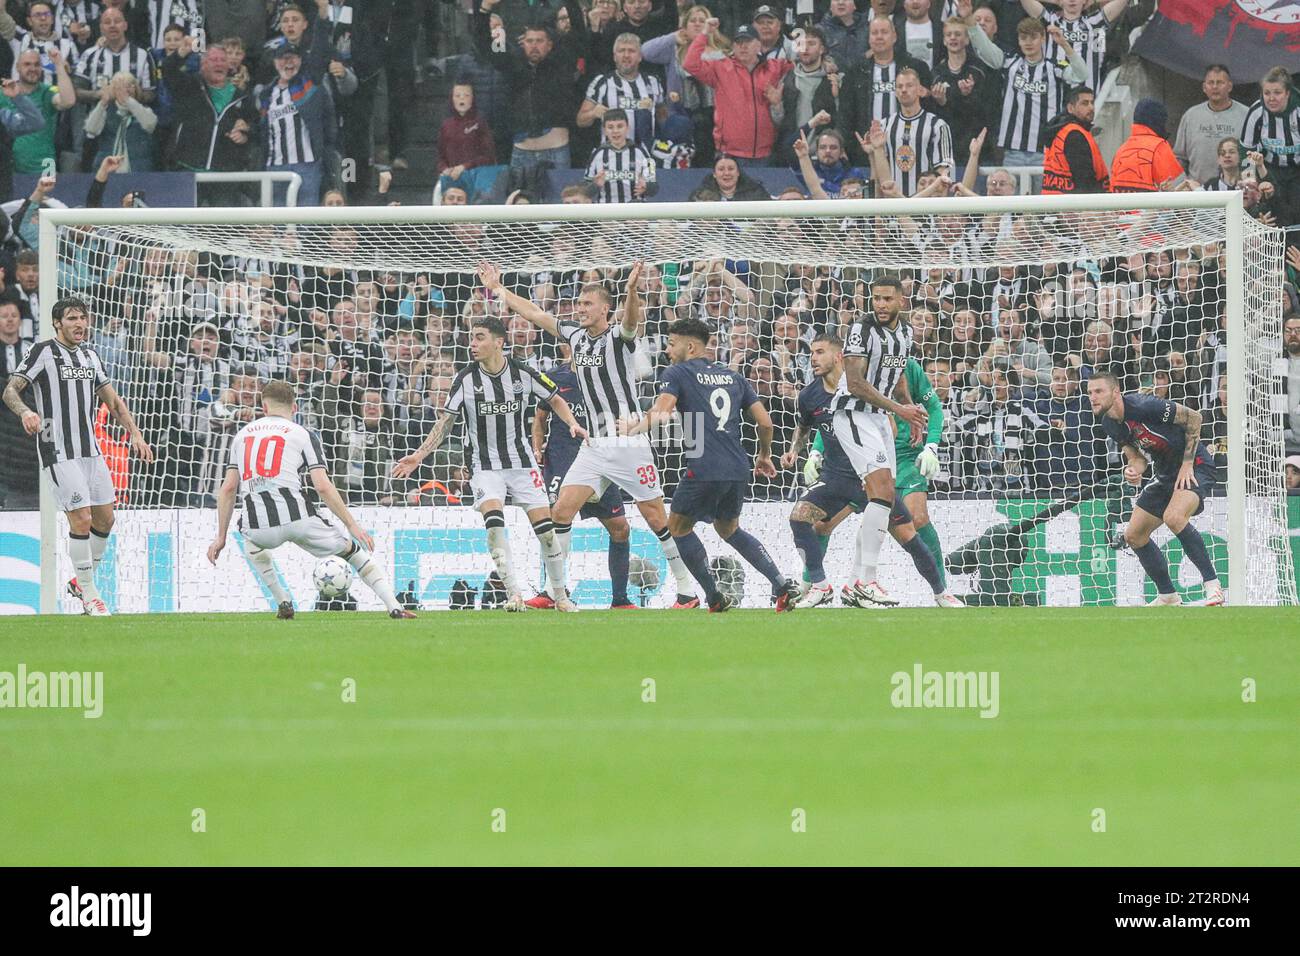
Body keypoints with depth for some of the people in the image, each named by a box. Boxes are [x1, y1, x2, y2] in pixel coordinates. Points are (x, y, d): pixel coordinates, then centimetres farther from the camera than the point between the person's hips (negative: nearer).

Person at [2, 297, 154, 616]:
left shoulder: (89, 356, 14)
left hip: (90, 450, 7)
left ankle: (81, 582, 26)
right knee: (81, 520, -12)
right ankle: (88, 593, 0)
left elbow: (112, 400, 20)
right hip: (58, 452, -7)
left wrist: (135, 434, 10)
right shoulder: (43, 352, -6)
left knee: (105, 519, 8)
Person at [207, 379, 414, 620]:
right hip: (296, 517, -2)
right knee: (351, 548, 16)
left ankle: (282, 602, 27)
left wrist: (221, 537, 18)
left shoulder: (242, 435, 19)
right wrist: (352, 525, 3)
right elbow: (323, 487, -3)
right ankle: (395, 607, 5)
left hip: (257, 526, 3)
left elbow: (228, 488, 14)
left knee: (252, 542, 39)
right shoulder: (303, 435, 9)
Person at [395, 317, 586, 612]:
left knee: (545, 528, -4)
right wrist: (418, 456, -12)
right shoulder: (466, 379, -7)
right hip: (484, 464, -1)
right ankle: (514, 594, -24)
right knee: (494, 521, -24)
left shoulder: (522, 374, -6)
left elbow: (555, 400, 10)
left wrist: (572, 423, -8)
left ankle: (560, 596, 13)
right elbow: (446, 423, -3)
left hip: (521, 461, 1)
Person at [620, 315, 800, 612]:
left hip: (704, 469, -6)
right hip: (739, 469, 6)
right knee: (728, 529, 26)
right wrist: (764, 455, 33)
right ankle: (782, 584, 13)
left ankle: (714, 596, 9)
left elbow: (661, 412, -13)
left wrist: (633, 428, 0)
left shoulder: (676, 373, 4)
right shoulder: (733, 377, 20)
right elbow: (765, 422, 17)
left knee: (678, 527, 14)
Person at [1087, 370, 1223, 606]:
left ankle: (1213, 585, -25)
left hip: (1195, 466, -9)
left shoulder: (1143, 406, -24)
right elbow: (1138, 457, 10)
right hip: (1165, 473, 9)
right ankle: (1168, 596, 21)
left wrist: (1187, 465, -17)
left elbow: (1193, 417, -16)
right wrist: (1133, 470, -16)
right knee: (1133, 535, 7)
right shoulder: (1109, 425, 1)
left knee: (1173, 518, -34)